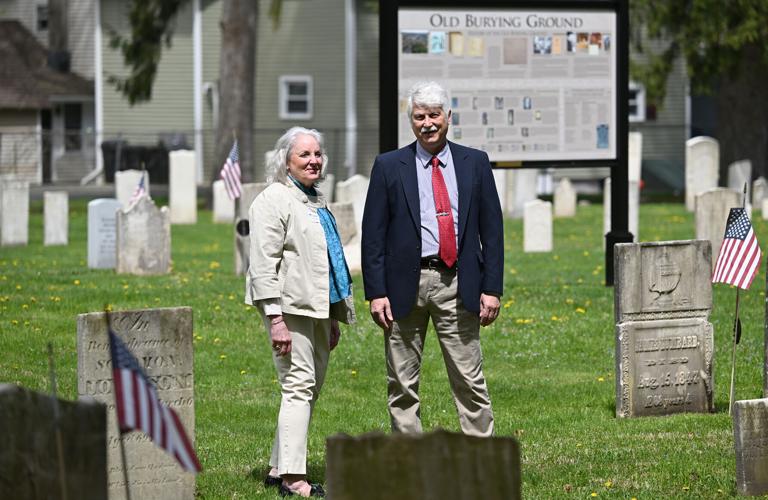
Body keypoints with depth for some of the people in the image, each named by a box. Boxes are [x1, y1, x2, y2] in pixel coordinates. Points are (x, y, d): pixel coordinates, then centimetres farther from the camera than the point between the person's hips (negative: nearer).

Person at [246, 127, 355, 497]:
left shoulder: (315, 202, 20)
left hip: (317, 307, 9)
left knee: (311, 388, 9)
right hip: (291, 307, -9)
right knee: (299, 386, -13)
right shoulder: (274, 200, -7)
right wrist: (275, 319, -21)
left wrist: (334, 318, 25)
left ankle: (278, 469, 15)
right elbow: (264, 264, -15)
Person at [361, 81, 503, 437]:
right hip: (406, 284, 0)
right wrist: (376, 292, -5)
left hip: (458, 286, 0)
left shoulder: (474, 163, 9)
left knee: (469, 380, 0)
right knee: (402, 384, 3)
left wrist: (492, 288, 0)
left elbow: (492, 229, 8)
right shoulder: (389, 166, 6)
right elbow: (373, 235, 3)